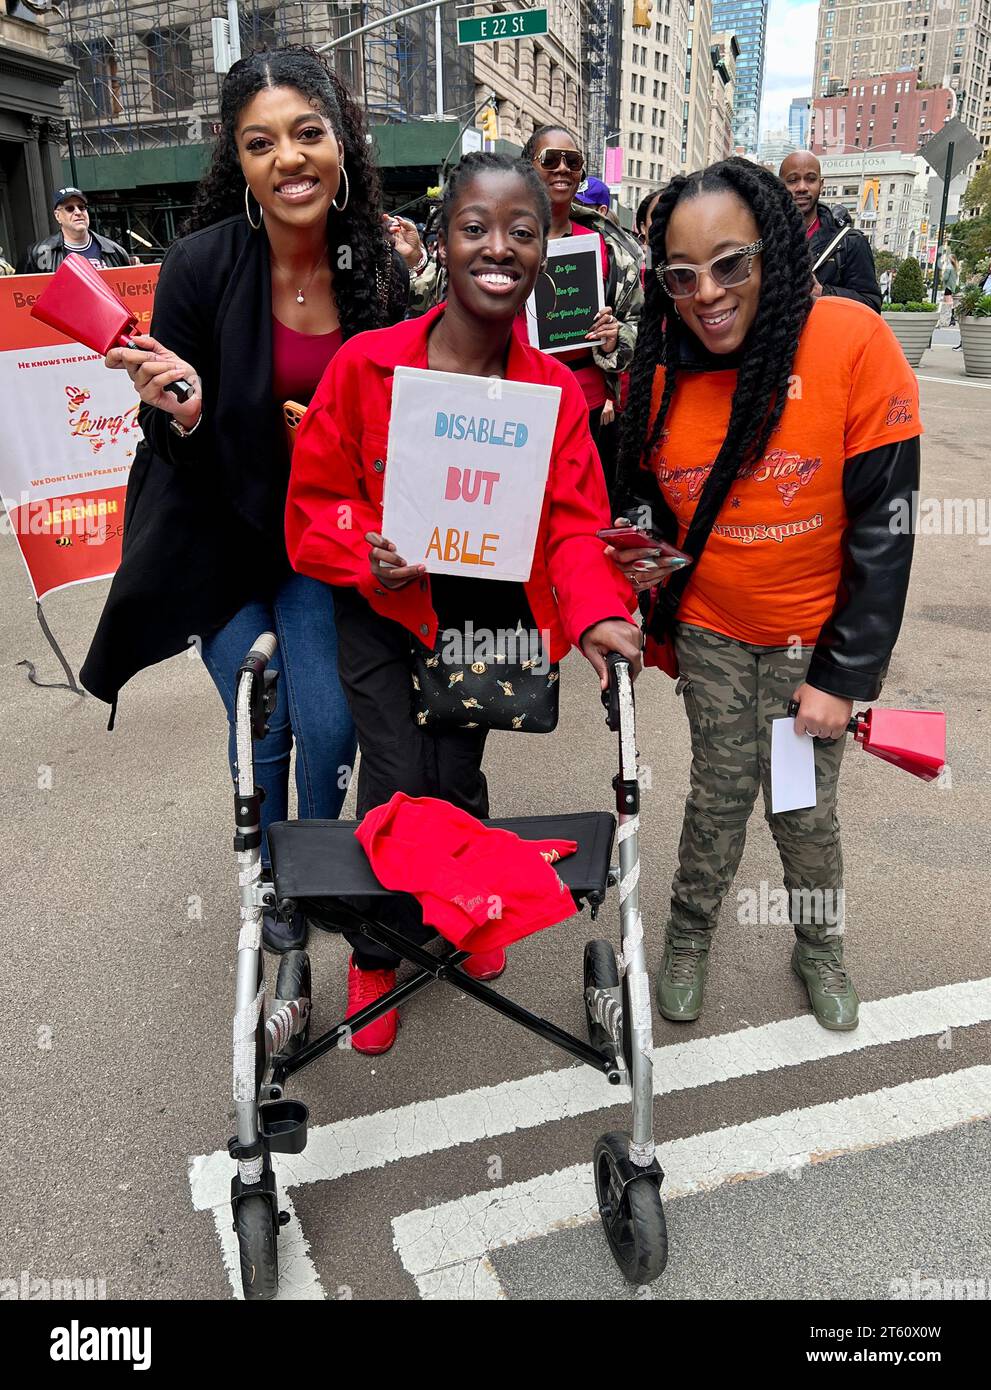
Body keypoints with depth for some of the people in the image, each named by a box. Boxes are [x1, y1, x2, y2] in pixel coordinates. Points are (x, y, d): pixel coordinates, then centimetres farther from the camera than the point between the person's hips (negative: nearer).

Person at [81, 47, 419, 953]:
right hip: (219, 532, -1)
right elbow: (169, 431, -11)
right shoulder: (201, 264, -16)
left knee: (330, 724, -2)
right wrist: (182, 408, -31)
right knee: (262, 732, 6)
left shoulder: (380, 267, -7)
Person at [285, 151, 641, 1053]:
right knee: (396, 784, -5)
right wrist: (368, 559, -23)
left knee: (456, 780, 7)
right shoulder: (367, 364, -11)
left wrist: (598, 612, -30)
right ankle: (375, 953, 25)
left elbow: (575, 521, -11)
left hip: (490, 617, 2)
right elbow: (317, 495, -4)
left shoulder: (557, 390, -5)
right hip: (385, 613, -1)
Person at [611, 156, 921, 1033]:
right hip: (709, 632, 2)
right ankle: (690, 935, 37)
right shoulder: (661, 369, -5)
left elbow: (884, 527, -15)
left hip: (816, 639, -2)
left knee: (805, 809, 10)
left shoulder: (852, 342, -16)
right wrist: (649, 562, -14)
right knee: (720, 794, 12)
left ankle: (821, 948, 39)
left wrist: (843, 677, -15)